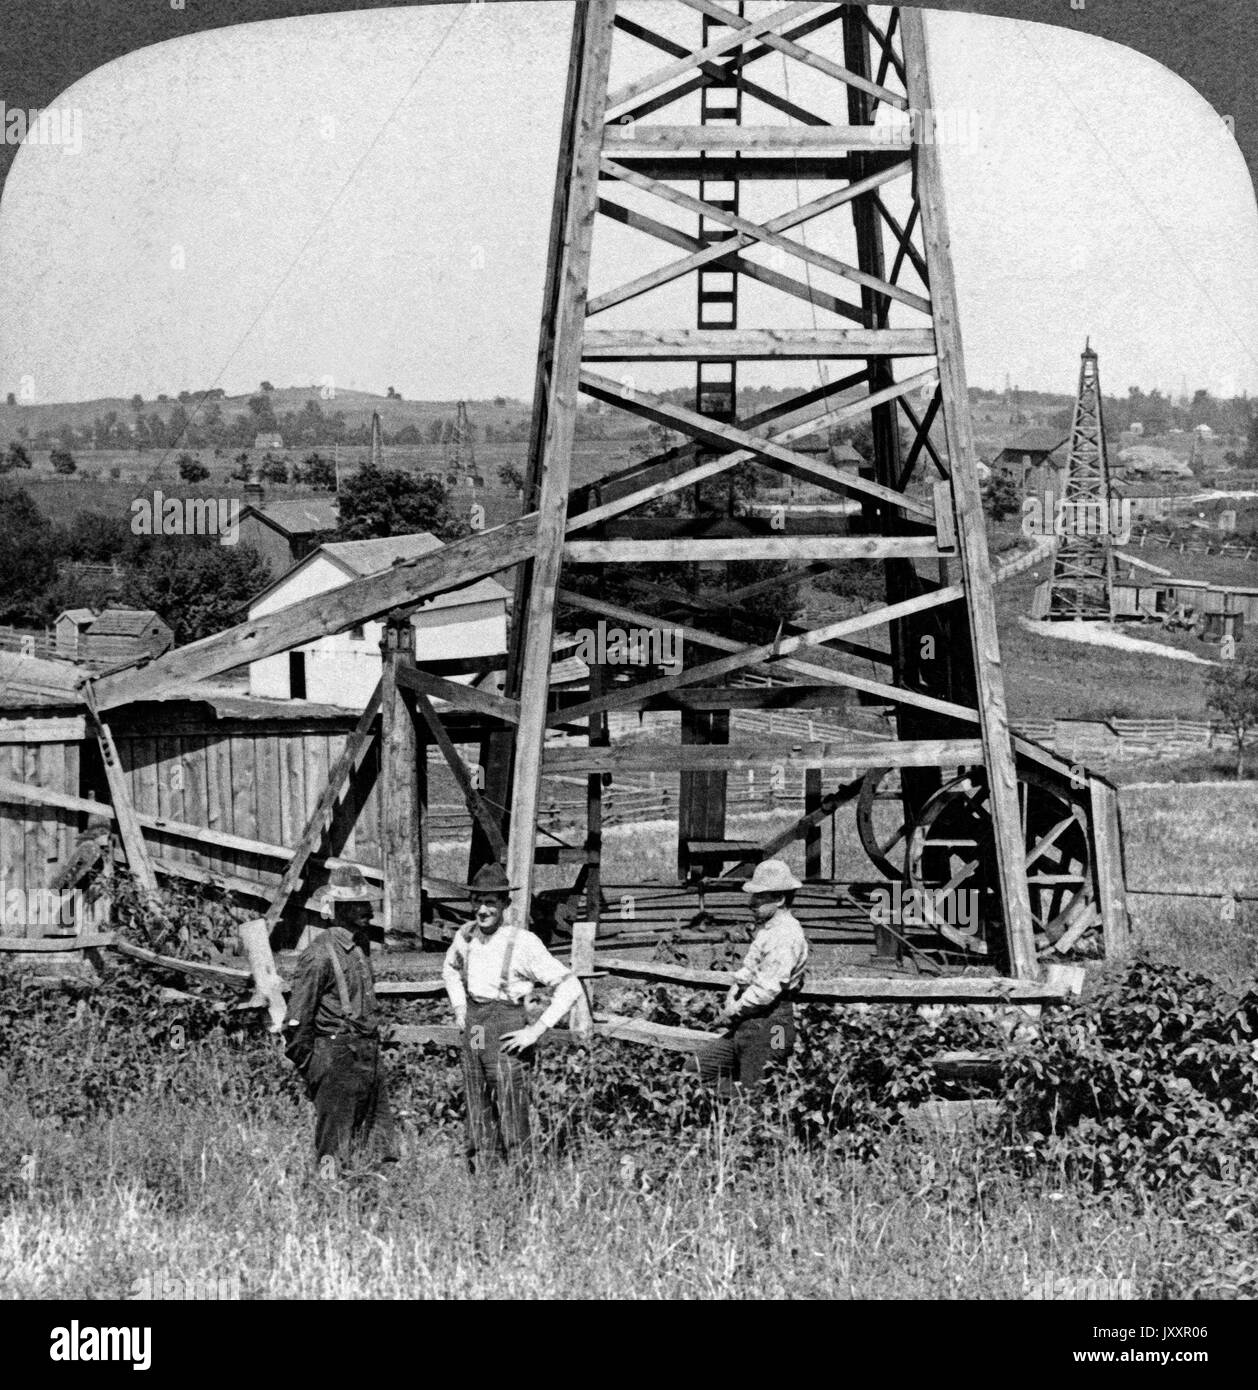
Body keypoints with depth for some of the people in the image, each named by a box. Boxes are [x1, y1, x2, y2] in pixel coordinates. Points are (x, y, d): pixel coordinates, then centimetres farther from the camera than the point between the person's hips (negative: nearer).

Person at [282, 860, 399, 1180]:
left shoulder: (361, 944, 10)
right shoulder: (321, 953, -15)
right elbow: (297, 1017, -13)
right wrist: (307, 1067, -10)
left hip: (369, 1055, 8)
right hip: (337, 1054, -8)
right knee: (335, 1144, -4)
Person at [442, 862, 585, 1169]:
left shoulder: (523, 943, -15)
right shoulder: (467, 935, 3)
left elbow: (570, 987, -16)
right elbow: (450, 969, 27)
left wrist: (537, 1029, -17)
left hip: (506, 1035, -6)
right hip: (474, 1035, 6)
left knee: (513, 1124, -4)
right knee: (478, 1123, 12)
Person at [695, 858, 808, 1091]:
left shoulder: (786, 935, -16)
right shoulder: (766, 930, 18)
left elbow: (766, 989, -22)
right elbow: (745, 974, 25)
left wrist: (734, 1011, -10)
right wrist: (731, 1003, 7)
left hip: (768, 1027, -11)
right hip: (747, 1026, 11)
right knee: (695, 1070, 8)